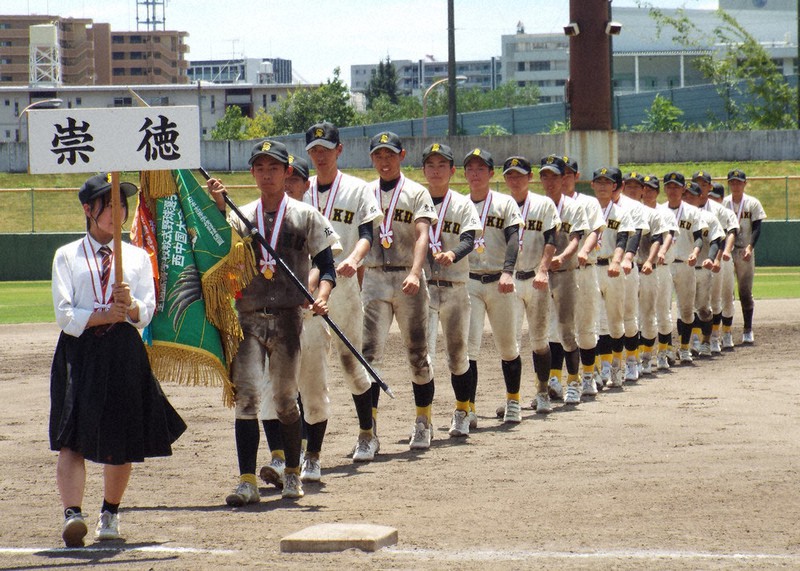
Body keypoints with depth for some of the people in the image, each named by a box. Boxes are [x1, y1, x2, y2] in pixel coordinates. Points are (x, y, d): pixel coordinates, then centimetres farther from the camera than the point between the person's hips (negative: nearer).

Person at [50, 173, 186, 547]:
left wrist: (130, 304, -17)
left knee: (123, 445, 5)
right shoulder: (67, 256, 9)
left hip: (124, 353, 2)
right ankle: (72, 515, -27)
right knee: (73, 439, -16)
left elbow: (146, 315, 4)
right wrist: (105, 316, -14)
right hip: (79, 352, -2)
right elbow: (65, 315, -1)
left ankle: (110, 513, 23)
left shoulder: (137, 257, 15)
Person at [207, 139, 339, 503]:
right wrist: (218, 207, -10)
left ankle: (293, 474, 21)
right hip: (248, 316, 2)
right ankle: (247, 482, -10)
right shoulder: (240, 216, 12)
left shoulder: (305, 216, 6)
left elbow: (326, 265, 3)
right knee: (245, 397, -8)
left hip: (287, 318, -2)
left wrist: (322, 295, -16)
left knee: (285, 399, 6)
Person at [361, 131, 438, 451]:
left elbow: (422, 236, -10)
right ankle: (369, 428, -9)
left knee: (418, 355, 5)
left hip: (409, 280, -1)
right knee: (369, 353, -9)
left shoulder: (417, 193, 3)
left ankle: (423, 424, 19)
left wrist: (415, 273, -26)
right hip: (374, 279, 1)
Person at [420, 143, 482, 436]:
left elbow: (469, 240, -11)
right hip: (422, 285, 0)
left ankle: (462, 413, 22)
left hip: (455, 287, 0)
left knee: (458, 354, 8)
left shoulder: (463, 204, 4)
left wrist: (452, 254, -32)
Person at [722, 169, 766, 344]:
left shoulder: (753, 203, 1)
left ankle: (747, 330, 10)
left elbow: (757, 228, -4)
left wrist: (750, 247, -20)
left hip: (745, 252, -1)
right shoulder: (723, 203, 5)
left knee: (745, 291, 2)